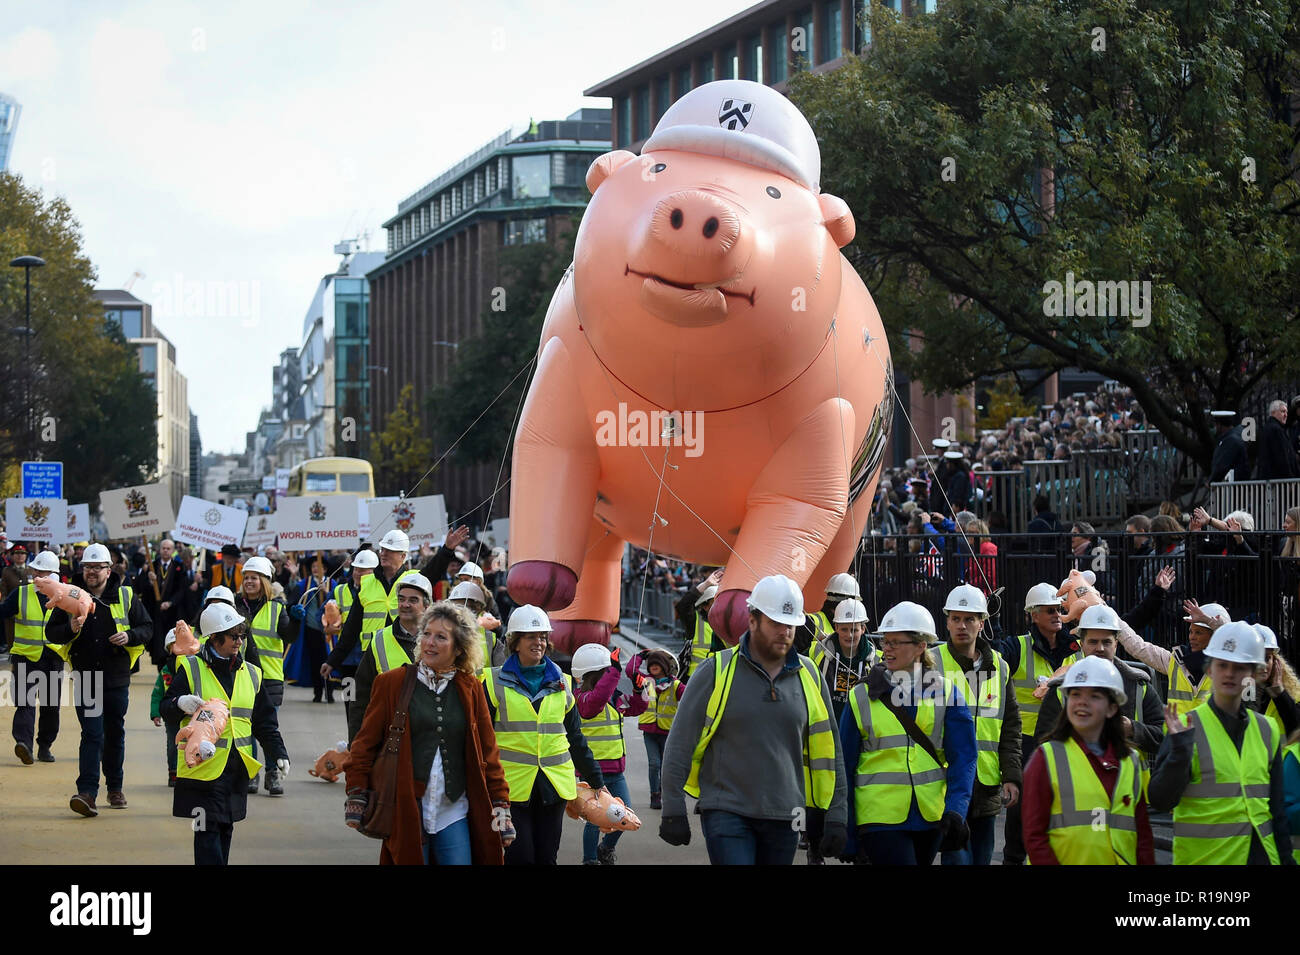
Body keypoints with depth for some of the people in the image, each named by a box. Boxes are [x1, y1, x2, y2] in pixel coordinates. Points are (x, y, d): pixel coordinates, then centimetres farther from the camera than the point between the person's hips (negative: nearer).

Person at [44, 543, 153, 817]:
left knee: (115, 733, 13)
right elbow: (51, 632, 5)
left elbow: (147, 628, 7)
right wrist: (70, 629, -16)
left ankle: (115, 788, 27)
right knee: (92, 734, -12)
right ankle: (87, 793, -19)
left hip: (117, 678, 1)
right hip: (85, 678, -1)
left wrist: (129, 636, -14)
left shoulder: (126, 596, 3)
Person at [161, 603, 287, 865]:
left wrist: (279, 754, 5)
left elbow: (265, 722, 16)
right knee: (208, 830, -10)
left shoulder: (251, 674, 12)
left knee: (225, 829, 10)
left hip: (237, 768, 5)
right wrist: (180, 703, -27)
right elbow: (165, 709, -4)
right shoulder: (191, 669, -2)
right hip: (203, 766, -5)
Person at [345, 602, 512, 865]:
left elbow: (488, 750, 11)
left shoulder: (470, 689, 8)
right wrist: (356, 798, 0)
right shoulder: (391, 683, 2)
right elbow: (366, 742, 5)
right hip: (405, 809, -2)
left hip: (454, 810, 2)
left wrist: (500, 805, 7)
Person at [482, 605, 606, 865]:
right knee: (520, 858, -9)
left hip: (554, 784, 4)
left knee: (546, 857, 4)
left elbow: (575, 738, 19)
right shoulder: (495, 682, 1)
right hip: (511, 785, -4)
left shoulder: (561, 683, 13)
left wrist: (596, 782, 19)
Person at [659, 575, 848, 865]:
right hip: (726, 812, -4)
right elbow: (679, 745, 0)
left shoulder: (809, 676, 9)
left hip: (784, 819, 4)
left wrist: (835, 817, 9)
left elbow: (828, 751, 14)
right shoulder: (716, 673, -2)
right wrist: (673, 811, -4)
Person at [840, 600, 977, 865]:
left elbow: (962, 756, -1)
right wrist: (845, 828, 2)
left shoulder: (945, 692, 3)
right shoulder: (861, 697, 1)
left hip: (932, 815, 2)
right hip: (880, 819, -2)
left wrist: (955, 810, -15)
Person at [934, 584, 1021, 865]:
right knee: (958, 858, -12)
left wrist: (1011, 776, 3)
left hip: (987, 788, 5)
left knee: (982, 858, 10)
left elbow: (1010, 728, 13)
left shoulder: (999, 668, 12)